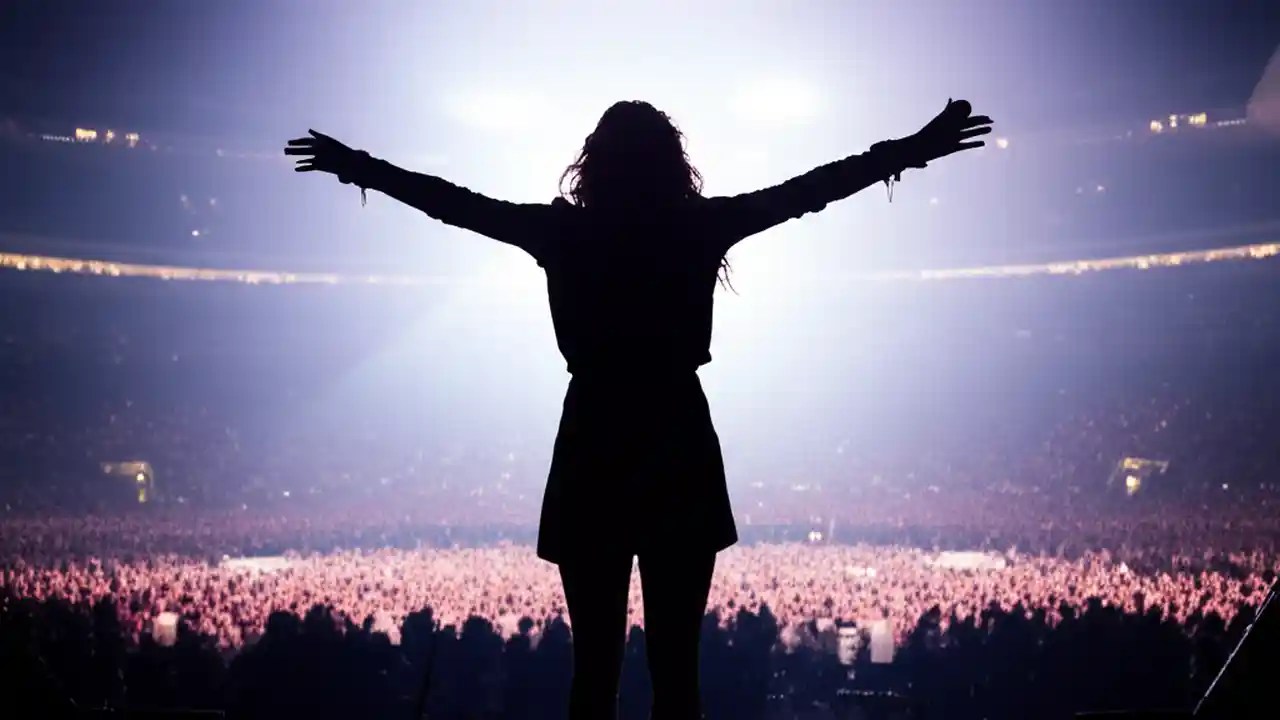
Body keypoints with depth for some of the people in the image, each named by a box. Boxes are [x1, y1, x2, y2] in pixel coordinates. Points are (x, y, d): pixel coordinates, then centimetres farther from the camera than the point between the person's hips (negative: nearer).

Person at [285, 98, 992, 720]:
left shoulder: (564, 233, -1)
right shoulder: (700, 229, -2)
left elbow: (456, 202, 8)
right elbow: (810, 189, 3)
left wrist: (356, 166, 21)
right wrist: (918, 147, 12)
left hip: (593, 459, 1)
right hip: (679, 460, 0)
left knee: (595, 662, 7)